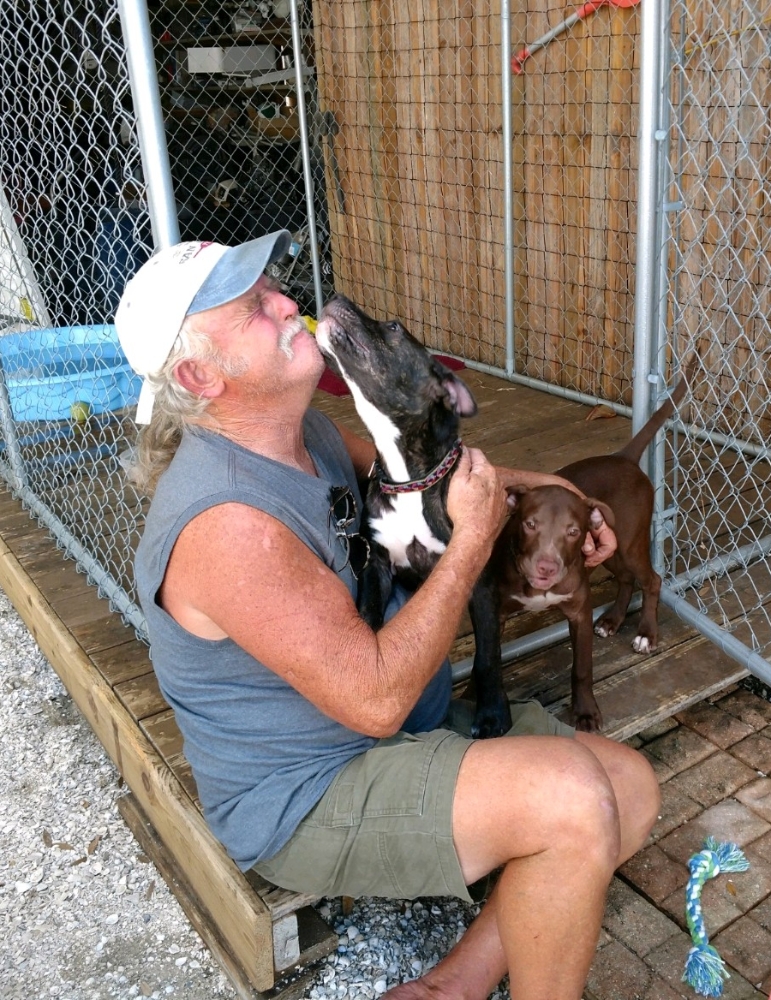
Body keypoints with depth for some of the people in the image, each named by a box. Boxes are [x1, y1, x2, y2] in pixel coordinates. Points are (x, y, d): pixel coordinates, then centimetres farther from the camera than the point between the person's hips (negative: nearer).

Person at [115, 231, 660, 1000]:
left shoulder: (305, 430, -1)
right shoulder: (227, 525, -29)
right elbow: (376, 698, -28)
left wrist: (535, 484, 7)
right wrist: (475, 536, -21)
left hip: (418, 727, 9)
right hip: (302, 802, -9)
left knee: (630, 791, 0)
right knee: (570, 799, -27)